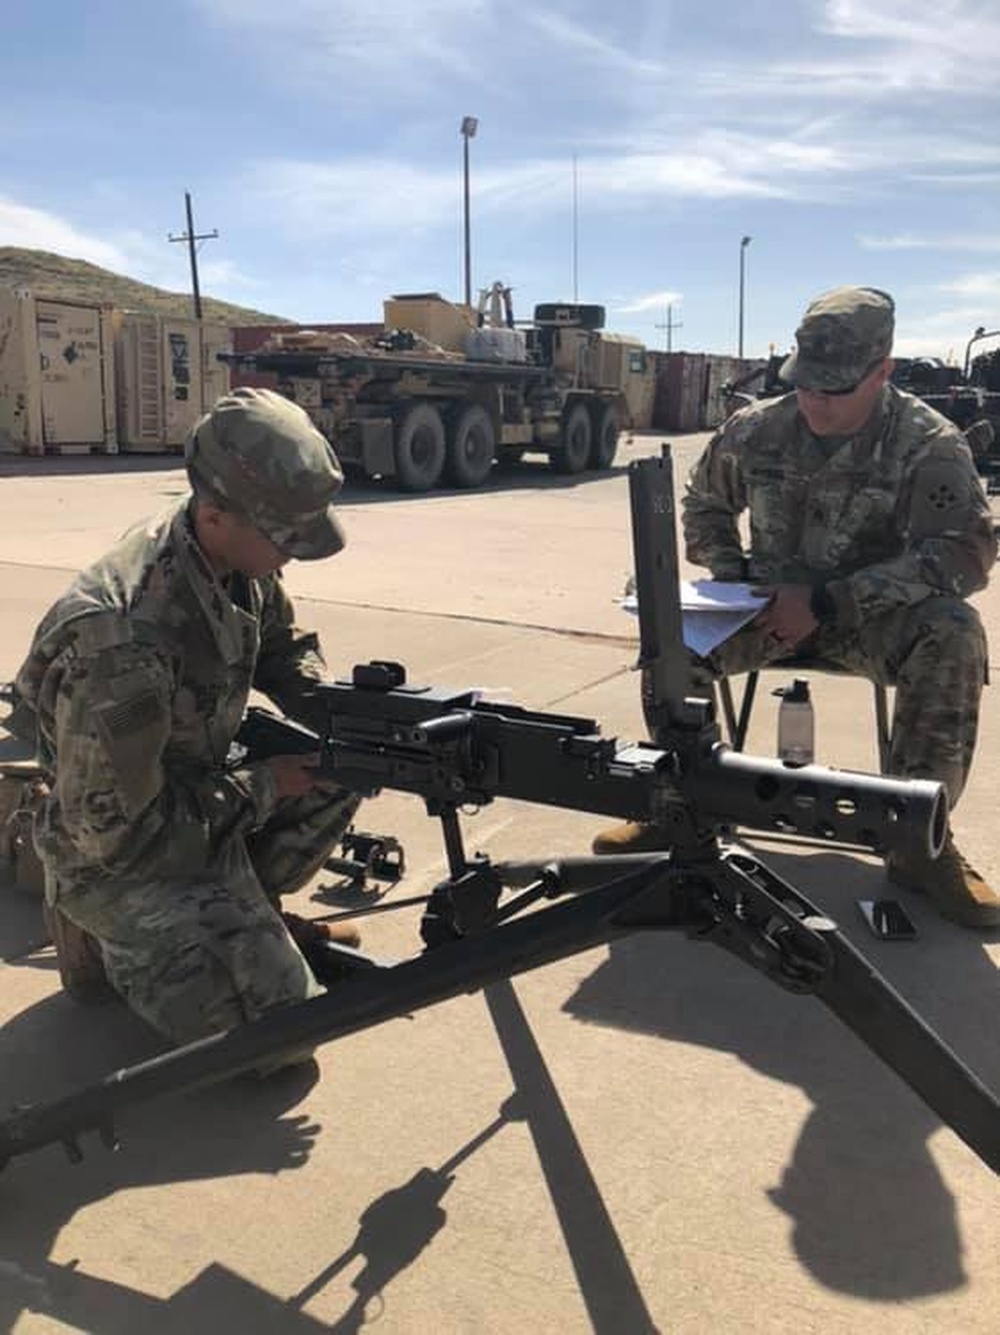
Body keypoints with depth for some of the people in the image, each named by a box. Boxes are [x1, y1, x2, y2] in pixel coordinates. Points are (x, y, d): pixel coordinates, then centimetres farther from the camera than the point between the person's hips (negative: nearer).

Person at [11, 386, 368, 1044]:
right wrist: (263, 787, -20)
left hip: (203, 782, 8)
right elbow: (110, 830, -28)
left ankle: (245, 907, 14)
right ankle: (116, 940, 10)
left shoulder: (240, 559, -12)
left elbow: (287, 649, 7)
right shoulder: (127, 642, -37)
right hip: (125, 858, -8)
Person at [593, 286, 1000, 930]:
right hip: (772, 605, 2)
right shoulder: (755, 428, -2)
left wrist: (829, 601, -29)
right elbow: (704, 505, 15)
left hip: (873, 612, -2)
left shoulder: (928, 442, -12)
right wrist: (736, 579, -6)